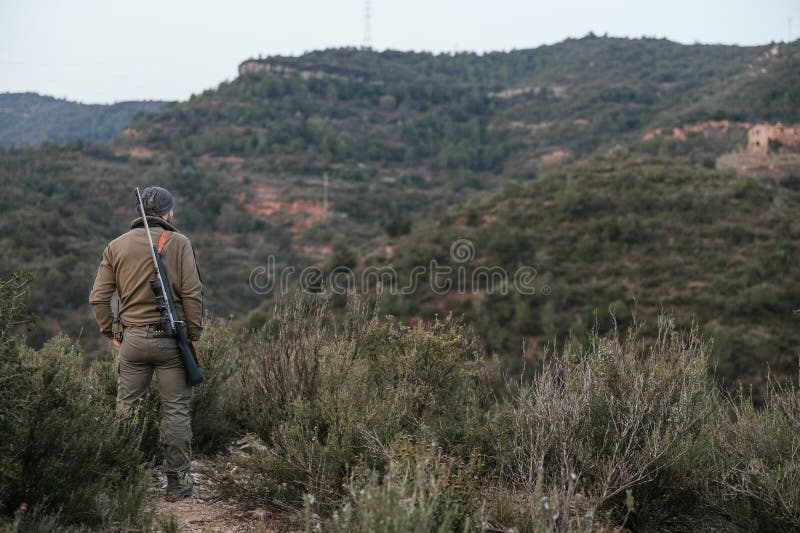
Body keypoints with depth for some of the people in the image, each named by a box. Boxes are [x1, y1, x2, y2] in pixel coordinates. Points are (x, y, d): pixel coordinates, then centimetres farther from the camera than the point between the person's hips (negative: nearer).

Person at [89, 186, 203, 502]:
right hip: (171, 338, -3)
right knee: (177, 411, 5)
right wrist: (194, 334, 0)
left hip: (133, 339, 3)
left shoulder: (116, 246, 6)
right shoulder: (178, 242, -4)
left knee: (125, 408, 13)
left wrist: (111, 334, 13)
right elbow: (192, 294, -8)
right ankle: (177, 482, 10)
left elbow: (98, 297, 4)